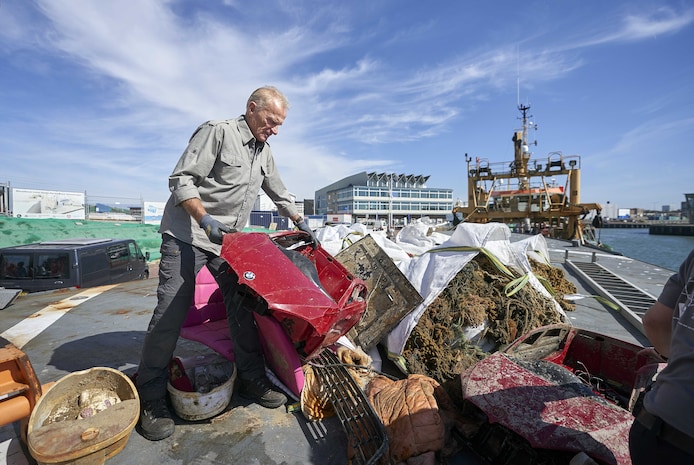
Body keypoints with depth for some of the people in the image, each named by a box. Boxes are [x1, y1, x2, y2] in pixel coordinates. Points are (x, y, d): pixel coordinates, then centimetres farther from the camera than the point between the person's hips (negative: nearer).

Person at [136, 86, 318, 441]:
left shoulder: (264, 152, 14)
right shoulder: (217, 132, -10)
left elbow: (279, 193, 23)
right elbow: (181, 179, -15)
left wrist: (300, 222, 18)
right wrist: (205, 220, -28)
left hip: (228, 239, 7)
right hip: (187, 234, -6)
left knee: (242, 304, 2)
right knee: (171, 311, -5)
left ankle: (251, 379, 15)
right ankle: (151, 398, 12)